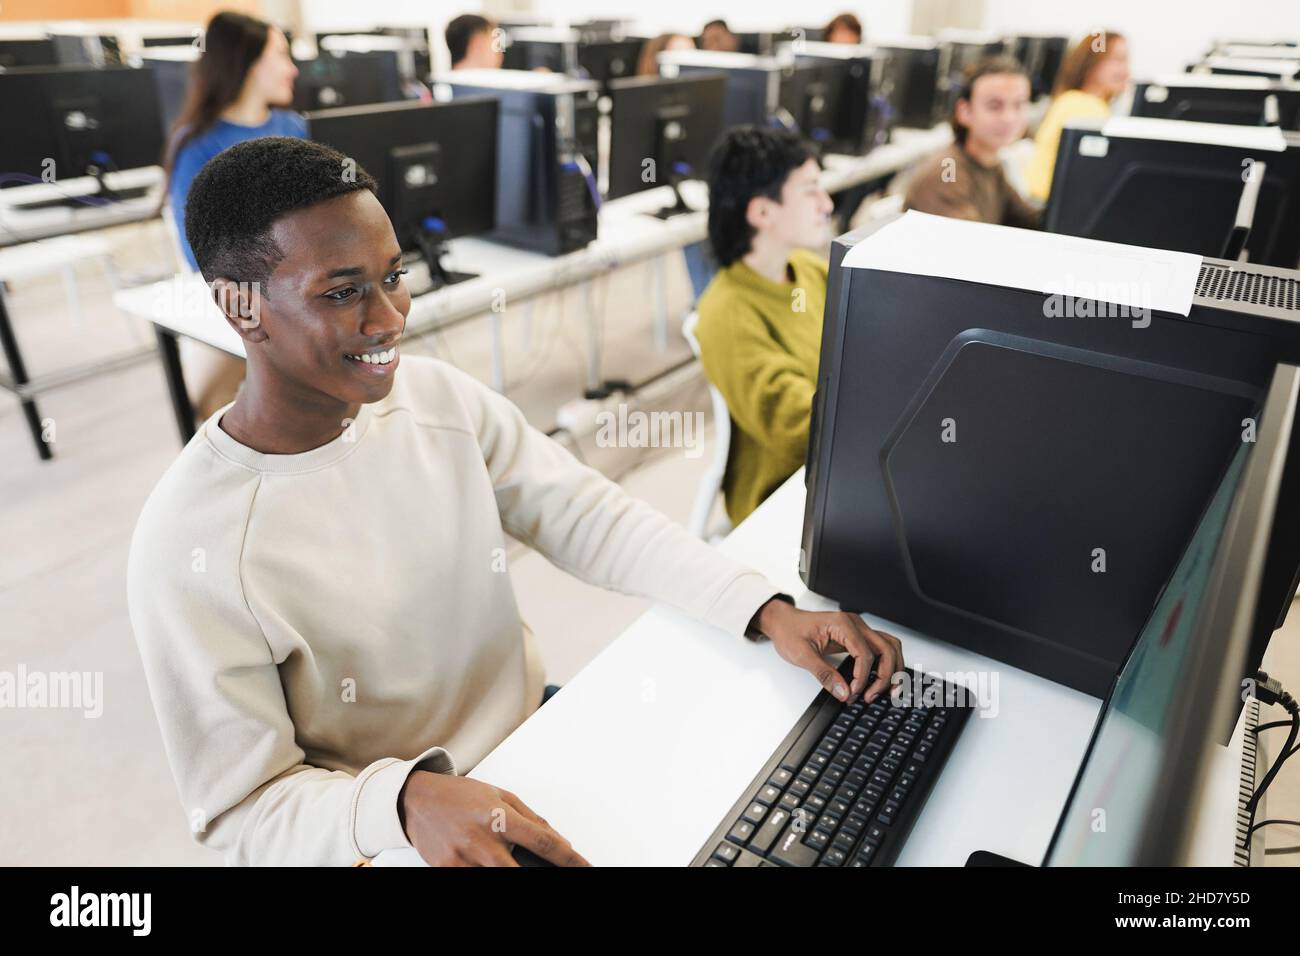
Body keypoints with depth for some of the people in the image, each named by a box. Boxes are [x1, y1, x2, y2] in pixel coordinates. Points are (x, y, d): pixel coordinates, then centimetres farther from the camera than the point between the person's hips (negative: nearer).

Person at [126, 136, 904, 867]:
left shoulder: (439, 397, -8)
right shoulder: (190, 554, -23)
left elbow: (591, 518, -7)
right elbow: (243, 811, -16)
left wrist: (771, 613, -17)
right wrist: (404, 801, -36)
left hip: (539, 734, 5)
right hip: (397, 841, -4)